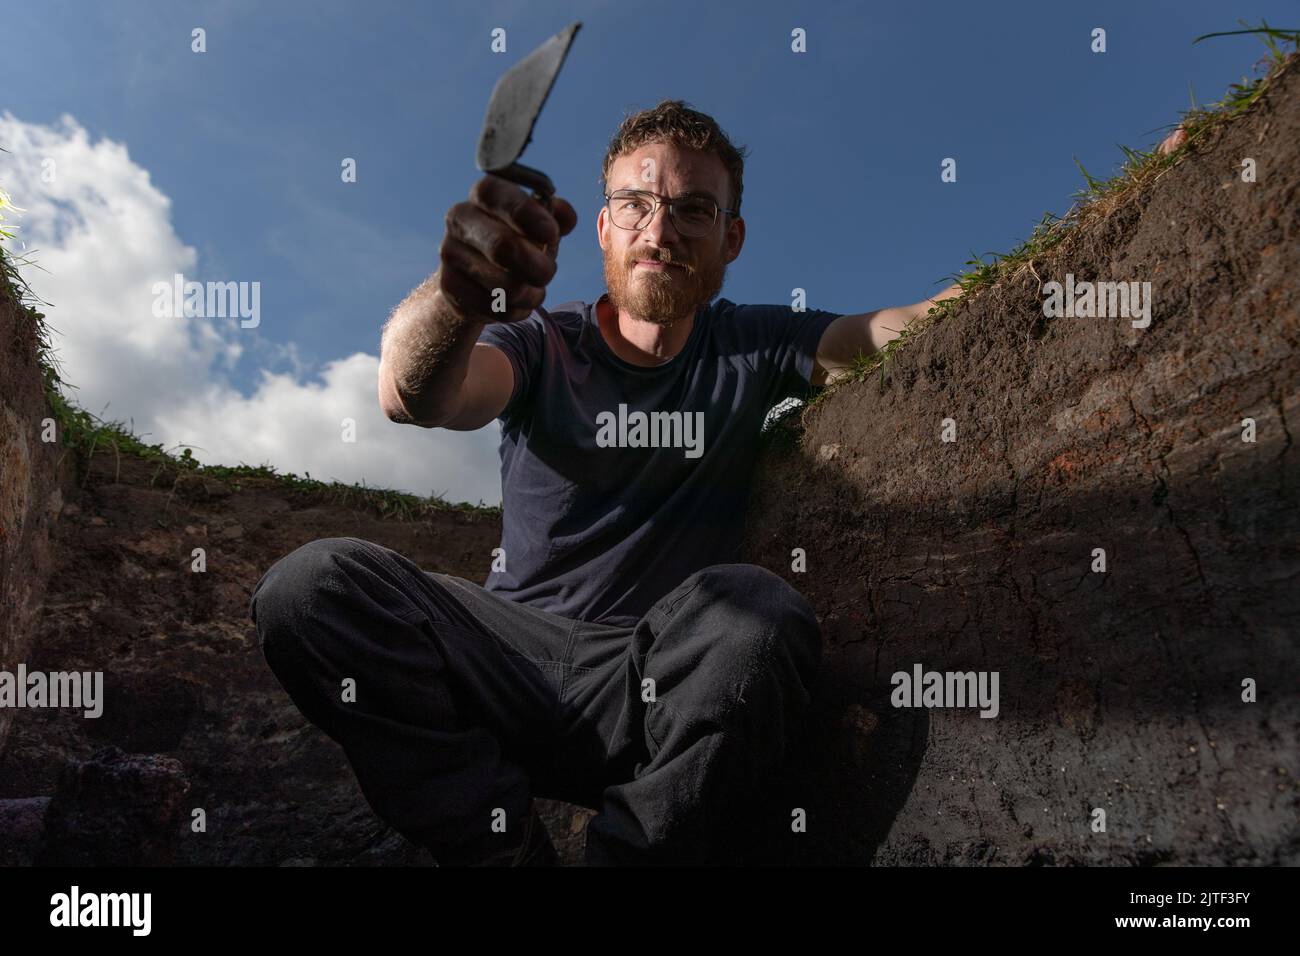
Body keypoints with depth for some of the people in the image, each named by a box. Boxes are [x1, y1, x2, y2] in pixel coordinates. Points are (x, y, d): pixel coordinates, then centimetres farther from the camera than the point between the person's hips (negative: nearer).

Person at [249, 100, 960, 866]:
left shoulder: (750, 351, 10)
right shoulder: (542, 345, 4)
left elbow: (888, 333, -4)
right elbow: (414, 395, -18)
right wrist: (455, 298, -39)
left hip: (660, 689, 0)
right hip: (518, 653, 1)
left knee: (757, 612, -33)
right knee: (314, 583, -23)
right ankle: (512, 852, -17)